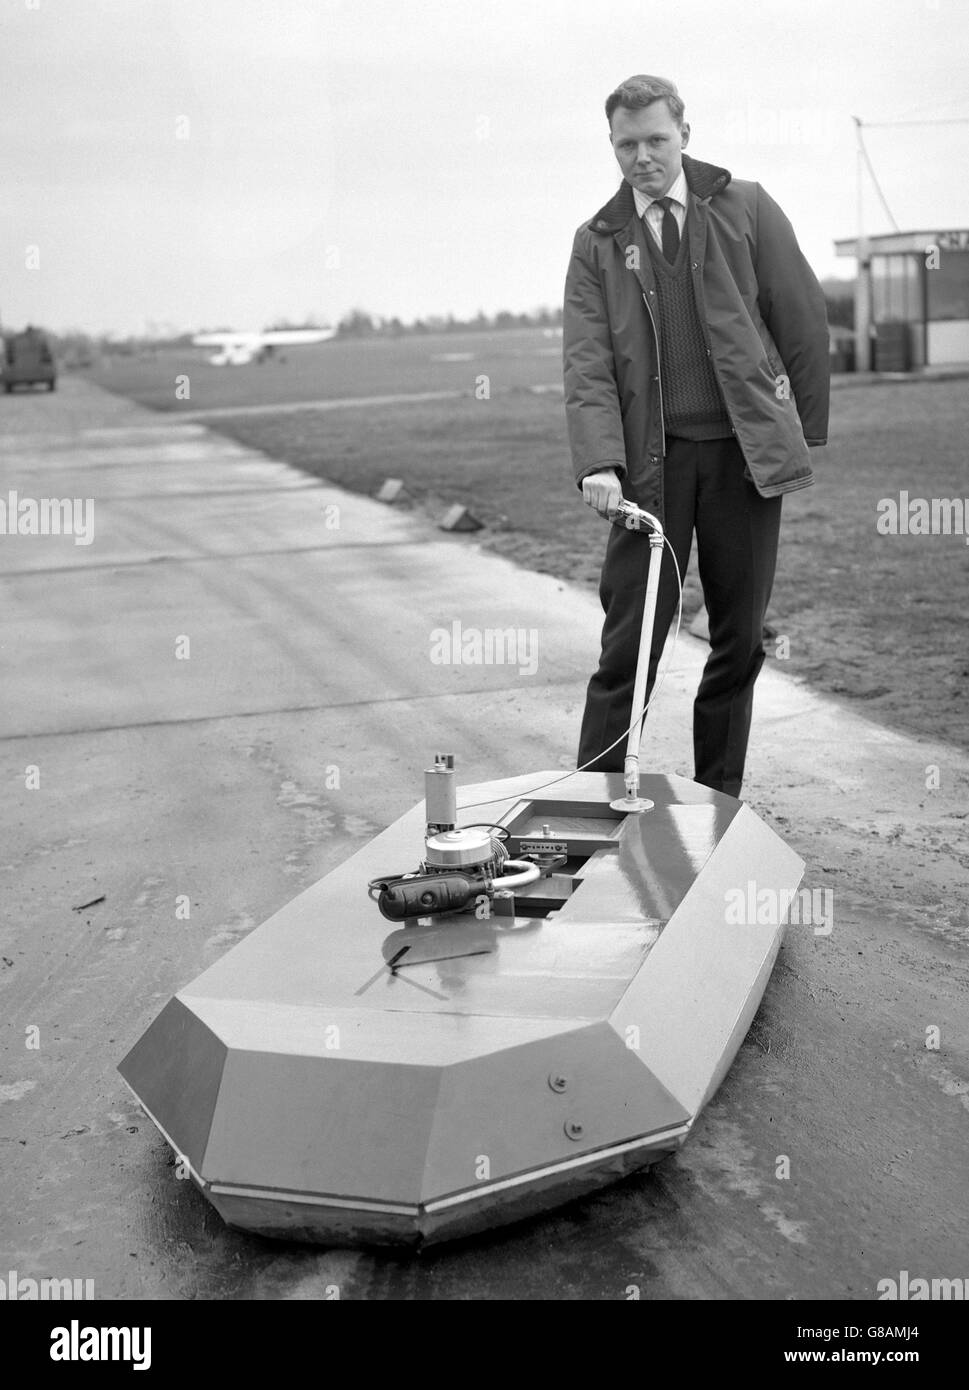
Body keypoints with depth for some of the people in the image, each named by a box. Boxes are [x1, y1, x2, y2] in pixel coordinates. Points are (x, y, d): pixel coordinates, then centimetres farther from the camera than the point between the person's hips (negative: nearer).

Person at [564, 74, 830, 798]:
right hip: (652, 459, 0)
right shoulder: (597, 242, 7)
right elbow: (587, 361, -3)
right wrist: (598, 462, -17)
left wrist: (806, 432, 6)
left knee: (739, 638, 6)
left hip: (747, 451, 1)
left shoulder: (746, 209, 6)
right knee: (630, 638, -5)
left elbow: (804, 322, 8)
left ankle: (719, 802, 20)